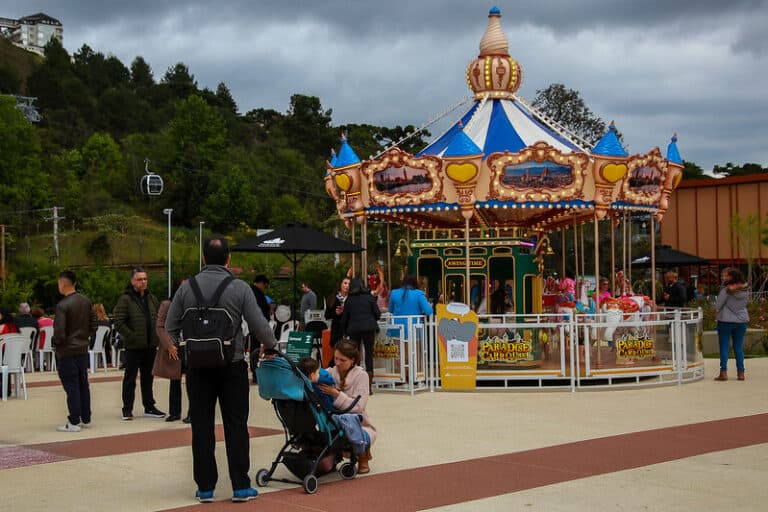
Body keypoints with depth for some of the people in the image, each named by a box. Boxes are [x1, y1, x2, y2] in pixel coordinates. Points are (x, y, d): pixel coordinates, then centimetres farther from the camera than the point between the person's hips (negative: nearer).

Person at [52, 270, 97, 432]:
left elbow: (59, 333, -20)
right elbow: (93, 326, 10)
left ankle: (74, 422, 2)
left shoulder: (62, 305, -18)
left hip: (67, 352, -7)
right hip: (83, 349, 7)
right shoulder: (86, 302, 4)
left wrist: (54, 342, -1)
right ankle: (86, 419, 20)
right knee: (83, 384, 13)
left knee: (71, 387, -2)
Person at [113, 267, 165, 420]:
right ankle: (127, 409, 9)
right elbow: (119, 323, -14)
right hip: (133, 346, -6)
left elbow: (159, 318, 21)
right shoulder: (125, 299, -9)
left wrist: (157, 336, 8)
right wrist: (131, 337, -18)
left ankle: (149, 407, 22)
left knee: (148, 377, 14)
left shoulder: (151, 298, 11)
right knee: (130, 378, 2)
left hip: (150, 345, 6)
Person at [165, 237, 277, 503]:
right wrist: (270, 345, 11)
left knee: (202, 427, 8)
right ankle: (240, 486, 7)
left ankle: (205, 487, 12)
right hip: (232, 365, -2)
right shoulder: (239, 288, -8)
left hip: (198, 366, 2)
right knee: (236, 426, 5)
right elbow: (260, 326, -9)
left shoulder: (187, 288, -2)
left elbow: (170, 327, 3)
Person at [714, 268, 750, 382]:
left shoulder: (726, 290, -14)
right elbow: (746, 302, 14)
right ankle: (741, 372, 12)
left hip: (725, 321, -5)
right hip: (742, 321, 5)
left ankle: (723, 372, -1)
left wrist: (718, 308, 9)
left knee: (724, 347, 1)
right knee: (739, 348, 10)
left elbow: (717, 306, -11)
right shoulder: (745, 290, 2)